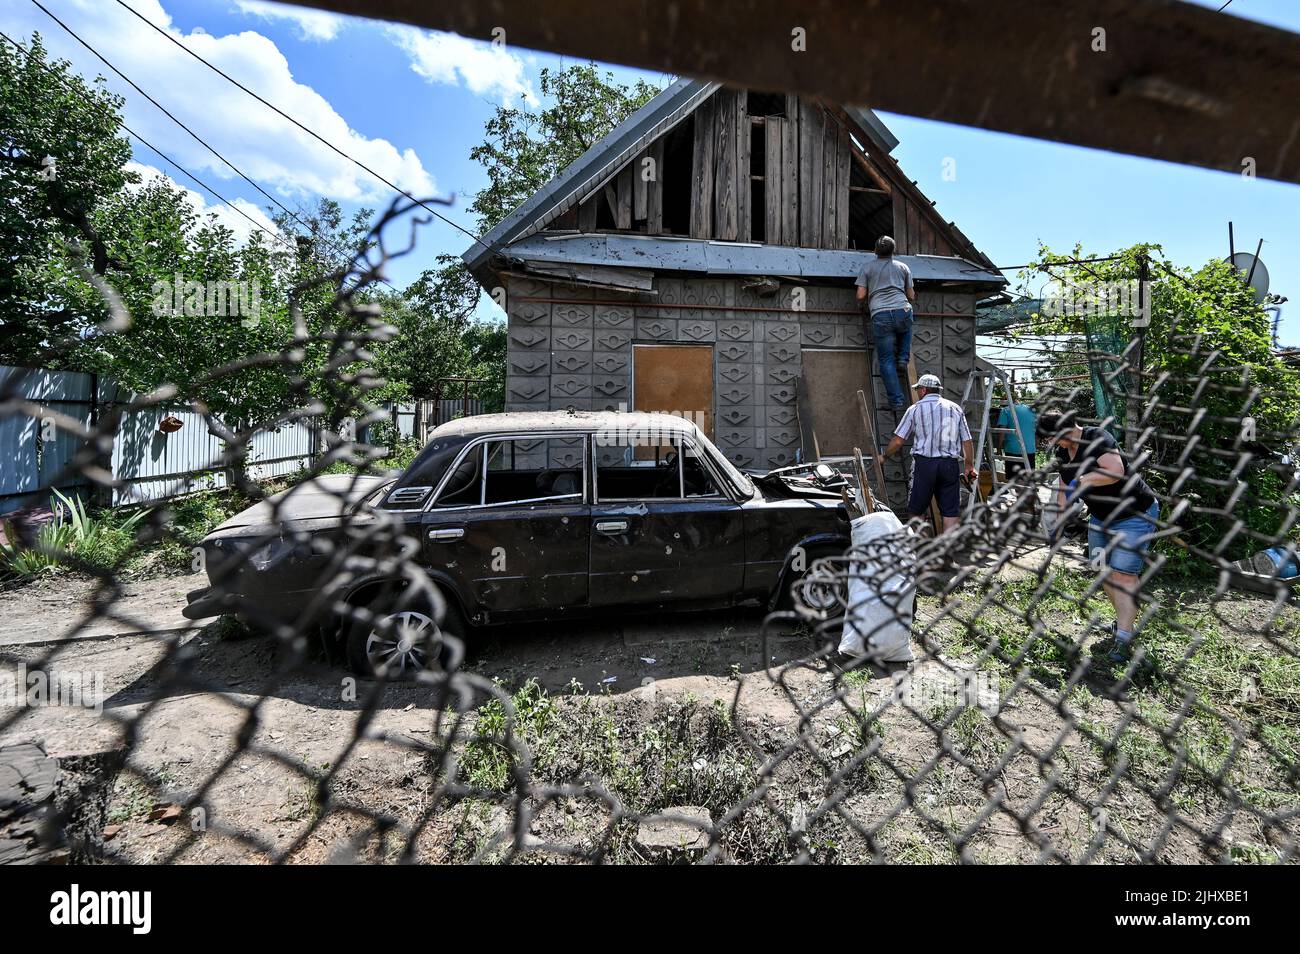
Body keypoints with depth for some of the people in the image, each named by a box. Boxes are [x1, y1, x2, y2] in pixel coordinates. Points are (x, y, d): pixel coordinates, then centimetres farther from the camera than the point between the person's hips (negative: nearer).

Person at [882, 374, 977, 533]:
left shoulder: (915, 409, 2)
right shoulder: (955, 408, 11)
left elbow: (897, 441, -1)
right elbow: (967, 441, 9)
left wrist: (884, 456, 15)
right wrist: (970, 466, 18)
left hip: (924, 463, -3)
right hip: (951, 464, 3)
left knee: (916, 511, 8)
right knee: (951, 512, 5)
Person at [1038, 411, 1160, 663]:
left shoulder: (1097, 438, -22)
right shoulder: (1062, 453, 4)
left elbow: (1116, 471, -37)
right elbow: (1065, 489, 13)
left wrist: (1081, 481, -32)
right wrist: (1060, 523, 8)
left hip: (1135, 515, -9)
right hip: (1101, 517, 9)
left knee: (1124, 573, -13)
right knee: (1105, 570, 12)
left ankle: (1124, 638, -12)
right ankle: (1125, 618, 30)